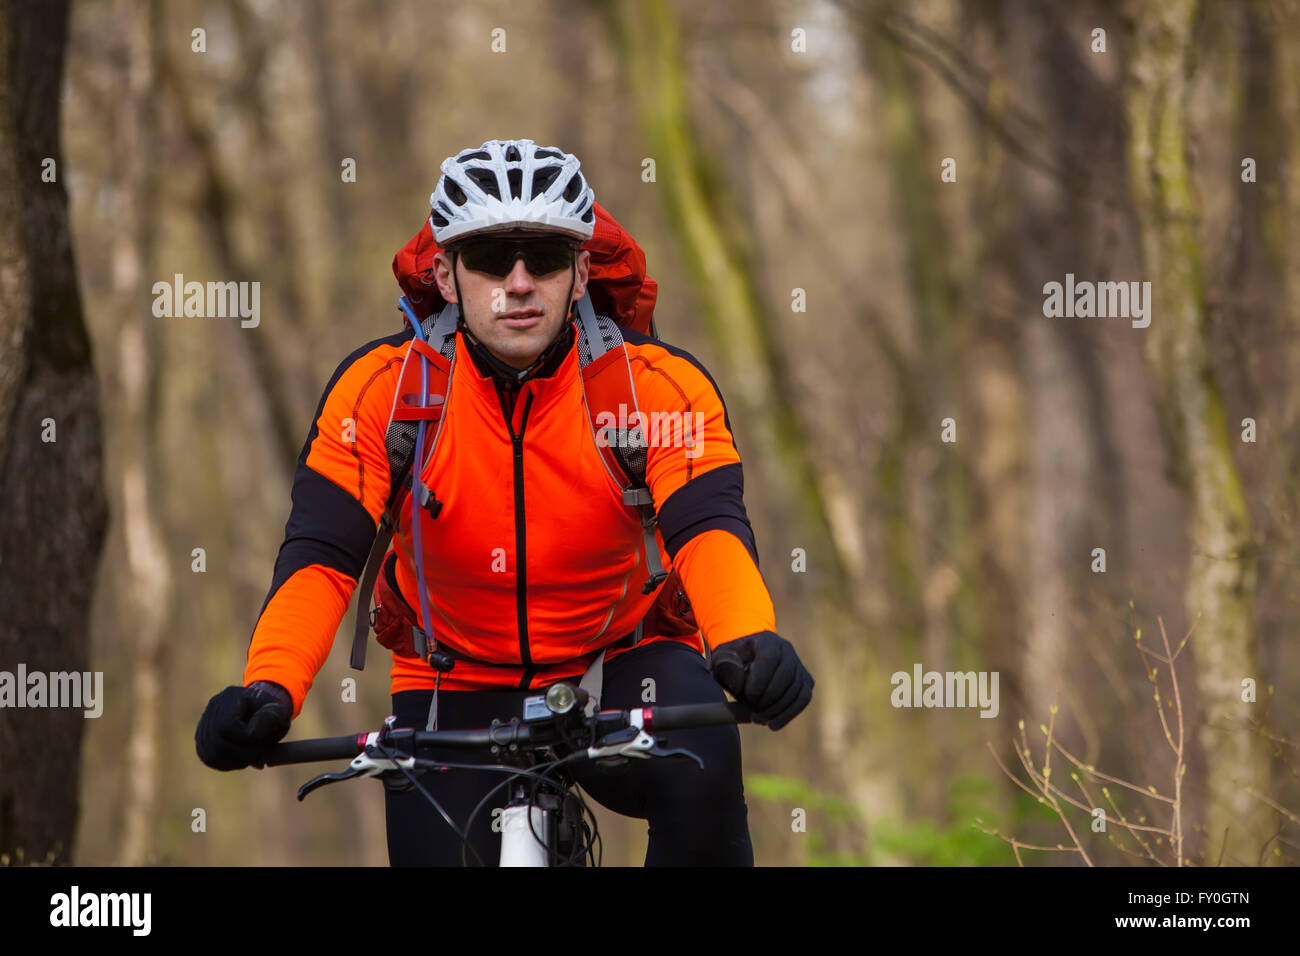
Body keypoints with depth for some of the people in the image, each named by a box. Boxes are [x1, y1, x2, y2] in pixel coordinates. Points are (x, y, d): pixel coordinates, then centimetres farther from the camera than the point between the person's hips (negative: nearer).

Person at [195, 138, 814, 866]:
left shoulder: (659, 387, -17)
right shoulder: (381, 389, -16)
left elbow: (710, 531, -32)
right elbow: (319, 559, -23)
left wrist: (748, 642, -55)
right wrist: (268, 694, -43)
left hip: (619, 668, -2)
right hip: (459, 691, 2)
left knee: (700, 770, -32)